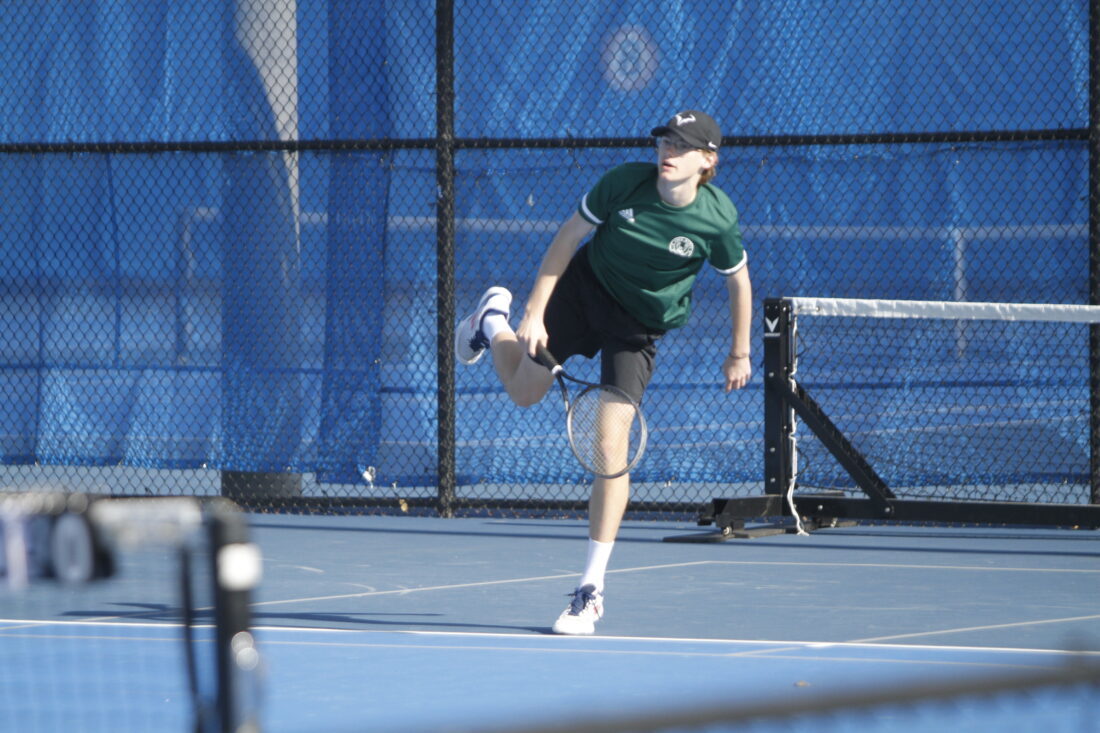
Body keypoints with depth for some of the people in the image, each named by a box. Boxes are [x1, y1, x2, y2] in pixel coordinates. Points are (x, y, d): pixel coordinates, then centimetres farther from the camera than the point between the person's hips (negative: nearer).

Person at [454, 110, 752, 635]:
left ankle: (591, 591, -9)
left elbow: (738, 281, -3)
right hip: (585, 288, 1)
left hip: (640, 326, -1)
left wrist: (739, 353, 6)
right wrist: (534, 315, -15)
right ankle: (494, 321, 53)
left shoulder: (717, 219, -22)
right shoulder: (624, 182, -22)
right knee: (523, 392, 15)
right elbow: (568, 237, -11)